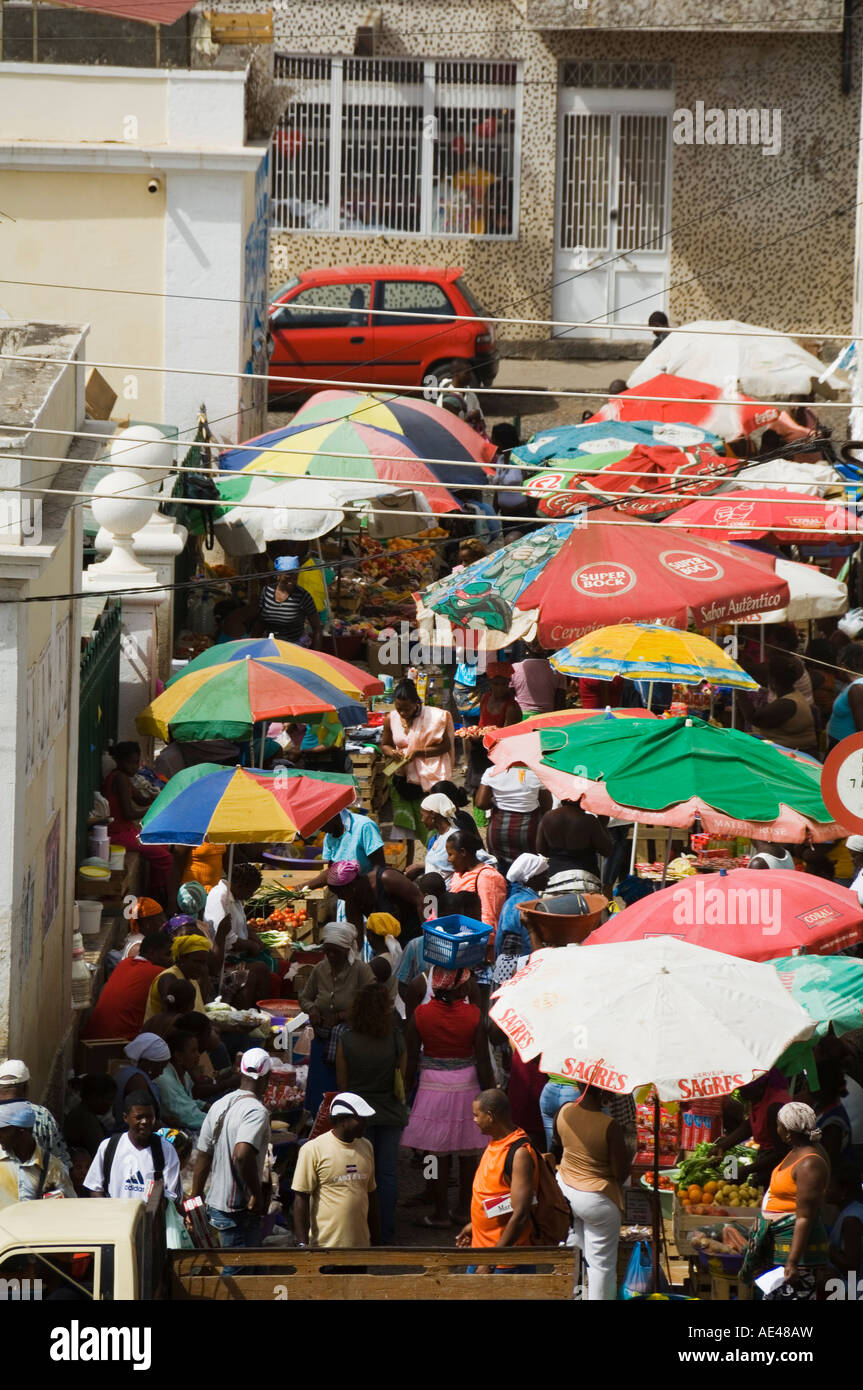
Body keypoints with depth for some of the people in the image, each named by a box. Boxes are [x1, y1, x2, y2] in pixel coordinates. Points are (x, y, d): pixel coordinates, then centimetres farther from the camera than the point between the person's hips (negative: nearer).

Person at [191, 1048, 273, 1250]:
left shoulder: (218, 1106, 9)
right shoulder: (257, 1112, -16)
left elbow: (202, 1158, 12)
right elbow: (241, 1154, -32)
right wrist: (257, 1194, -21)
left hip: (215, 1204, 8)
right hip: (239, 1210, -8)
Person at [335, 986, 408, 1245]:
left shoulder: (347, 1040, -12)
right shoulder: (396, 1040, -12)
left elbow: (342, 1082, -2)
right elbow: (402, 1080, -1)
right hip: (391, 1113, 0)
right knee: (387, 1174, 9)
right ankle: (386, 1235, 11)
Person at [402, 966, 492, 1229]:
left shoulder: (420, 1015, -7)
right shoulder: (474, 1016, -9)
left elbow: (410, 1060, -3)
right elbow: (483, 1061, -6)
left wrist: (406, 1089, 10)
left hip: (432, 1088, 0)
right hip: (467, 1087, 0)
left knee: (437, 1154, 6)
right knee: (468, 1154, 13)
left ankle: (441, 1213, 10)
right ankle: (464, 1210, 21)